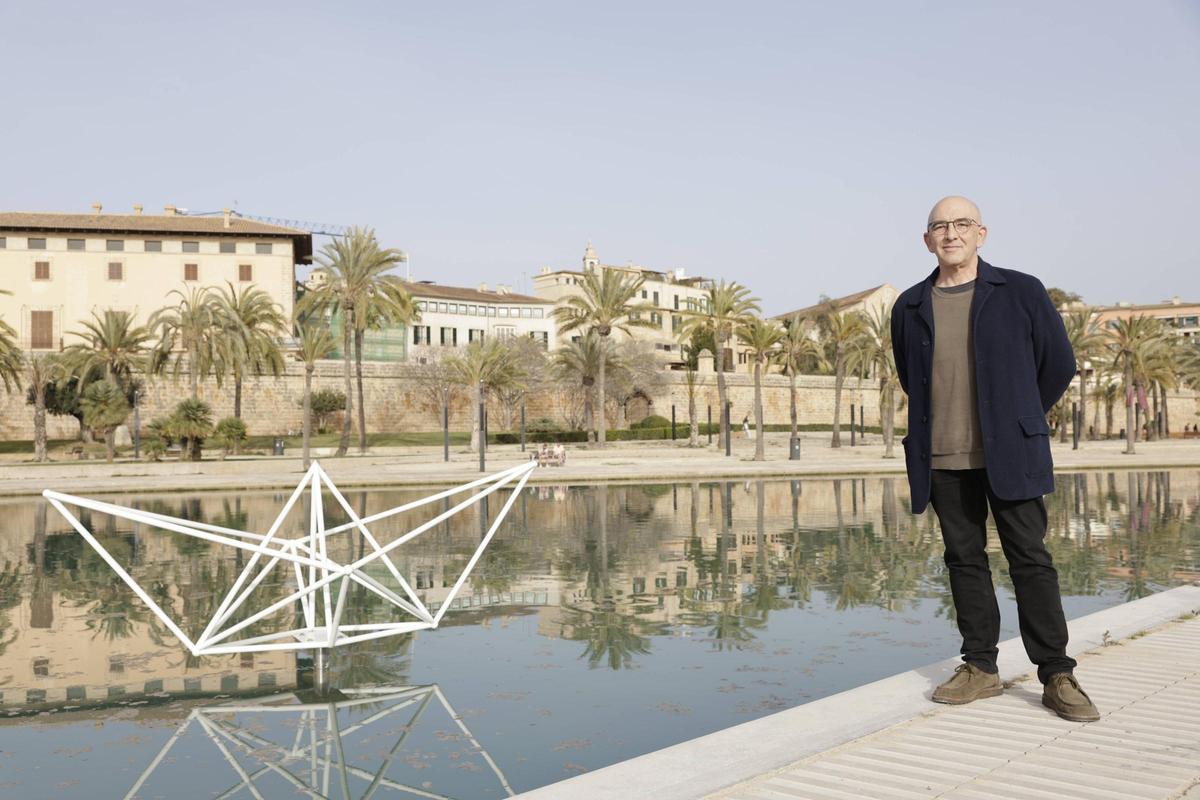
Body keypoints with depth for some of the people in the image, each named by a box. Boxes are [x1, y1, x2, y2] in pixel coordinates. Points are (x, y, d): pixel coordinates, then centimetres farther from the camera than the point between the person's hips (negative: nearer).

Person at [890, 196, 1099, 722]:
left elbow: (1059, 364, 9)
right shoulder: (909, 307, 8)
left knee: (1031, 560, -1)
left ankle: (1057, 676, 7)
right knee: (964, 560, 7)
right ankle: (980, 668, 16)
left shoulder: (1021, 293, 1)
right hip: (942, 461, 3)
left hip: (1008, 455, -2)